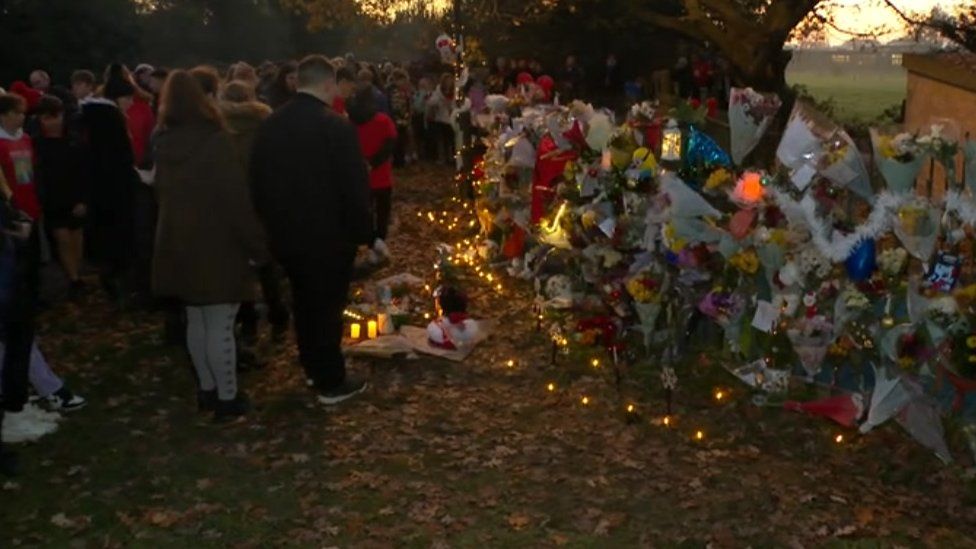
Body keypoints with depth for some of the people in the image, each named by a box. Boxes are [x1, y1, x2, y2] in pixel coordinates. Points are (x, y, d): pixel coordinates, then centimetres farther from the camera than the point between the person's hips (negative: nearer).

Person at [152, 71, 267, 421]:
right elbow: (237, 198, -17)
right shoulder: (214, 141, -16)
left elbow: (162, 194, 14)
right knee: (220, 326, -1)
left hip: (178, 244, 7)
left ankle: (207, 390, 26)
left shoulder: (164, 144, 5)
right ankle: (227, 398, 6)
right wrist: (256, 245, -10)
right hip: (218, 246, -7)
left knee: (196, 321, 15)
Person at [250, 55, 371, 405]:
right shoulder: (337, 128, -19)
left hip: (286, 233, 6)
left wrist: (273, 225, 17)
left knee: (304, 301, 20)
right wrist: (364, 233, -6)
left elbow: (258, 181, 8)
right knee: (327, 305, 5)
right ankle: (331, 382, 16)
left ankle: (313, 367, 36)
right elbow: (354, 189, -17)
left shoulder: (270, 125, 1)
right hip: (329, 235, -6)